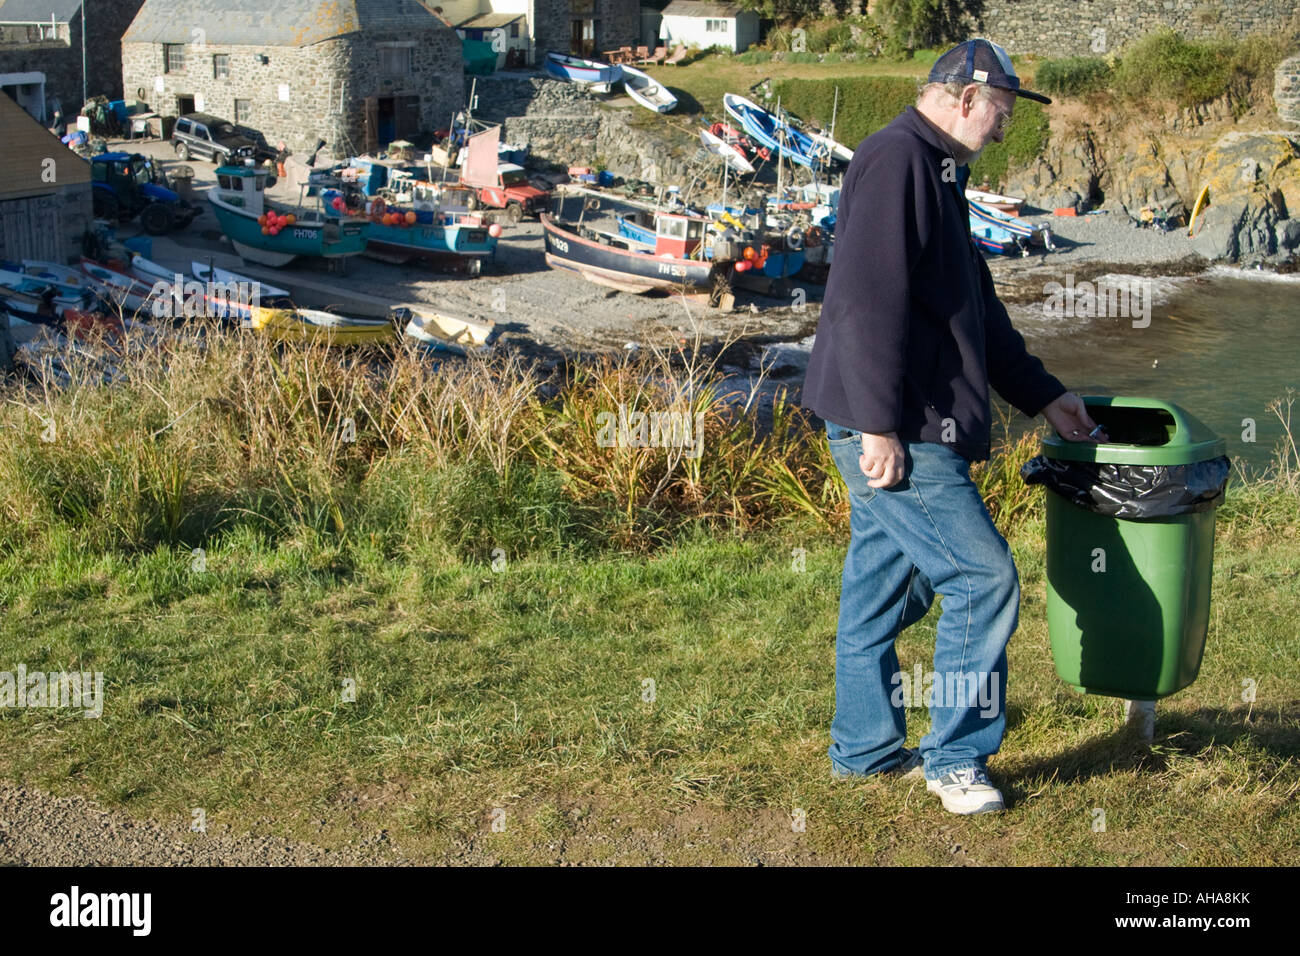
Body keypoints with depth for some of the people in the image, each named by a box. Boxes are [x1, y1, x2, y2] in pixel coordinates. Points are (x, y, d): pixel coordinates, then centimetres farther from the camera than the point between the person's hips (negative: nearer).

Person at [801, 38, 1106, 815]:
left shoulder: (937, 173, 20)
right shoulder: (895, 160, -13)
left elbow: (979, 311, 26)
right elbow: (868, 298, -22)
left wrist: (1044, 397, 26)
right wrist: (878, 423, -24)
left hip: (905, 431, 10)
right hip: (895, 432, -10)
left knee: (881, 590, 16)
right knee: (985, 579, -7)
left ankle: (866, 749, 26)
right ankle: (955, 758, 4)